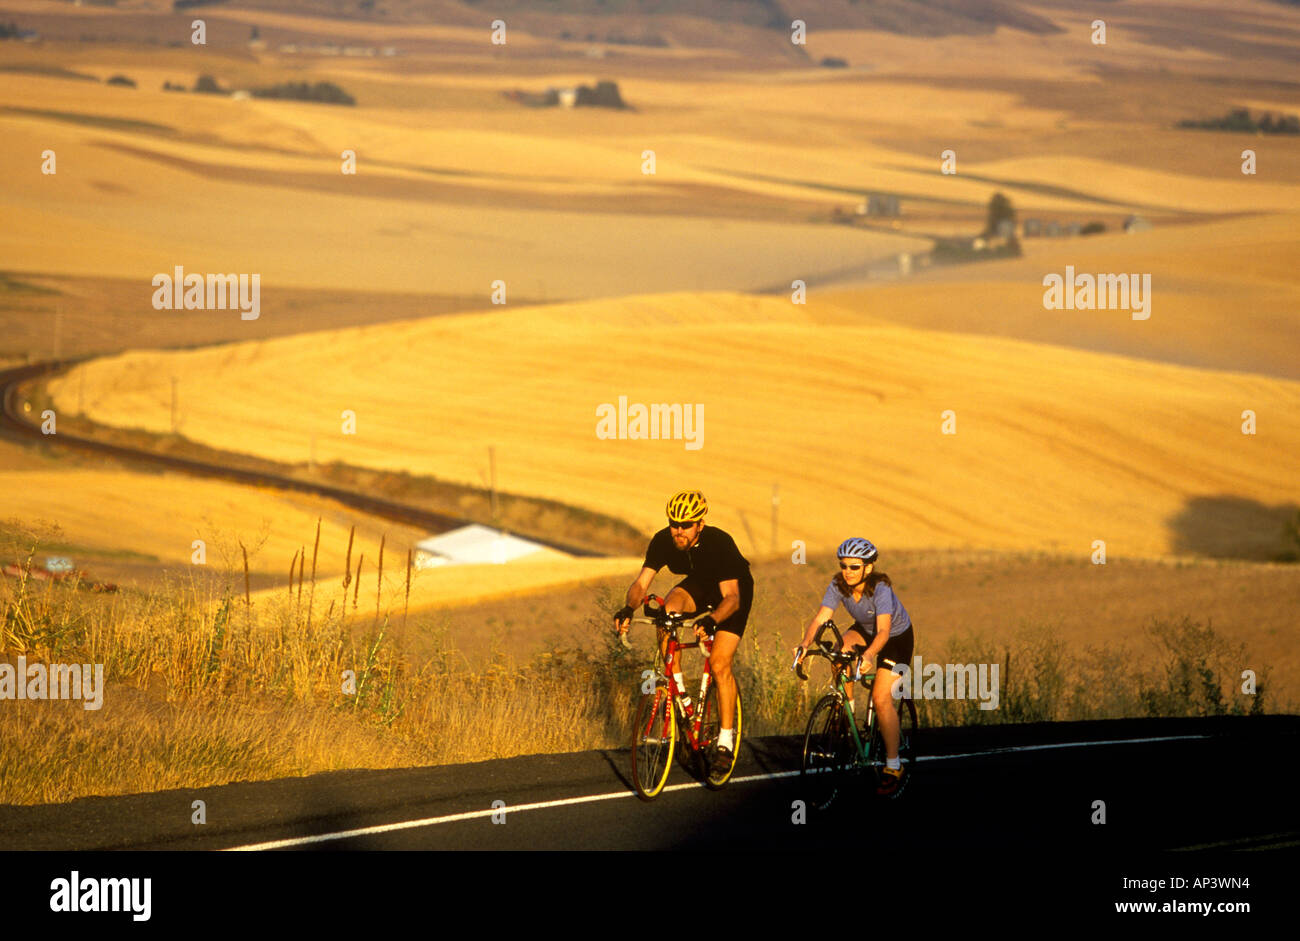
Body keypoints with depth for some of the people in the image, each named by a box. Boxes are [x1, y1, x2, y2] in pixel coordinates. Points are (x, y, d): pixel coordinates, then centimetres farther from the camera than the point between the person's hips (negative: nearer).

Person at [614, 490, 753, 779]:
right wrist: (629, 608, -44)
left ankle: (726, 743, -7)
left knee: (720, 662, -16)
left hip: (733, 589, -4)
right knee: (667, 611, -29)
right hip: (699, 586, 4)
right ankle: (676, 688, -15)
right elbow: (641, 584, -22)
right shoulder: (663, 541, -23)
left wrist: (711, 621, -58)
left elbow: (732, 597, -39)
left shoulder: (719, 543, -35)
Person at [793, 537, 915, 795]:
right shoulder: (839, 586, -20)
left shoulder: (880, 588, -34)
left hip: (897, 636, -5)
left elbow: (883, 630, -43)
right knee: (840, 652, -27)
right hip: (864, 631, 5)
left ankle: (893, 767, -6)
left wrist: (869, 655, -62)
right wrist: (806, 643, -46)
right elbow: (820, 618, -27)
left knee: (881, 697, -16)